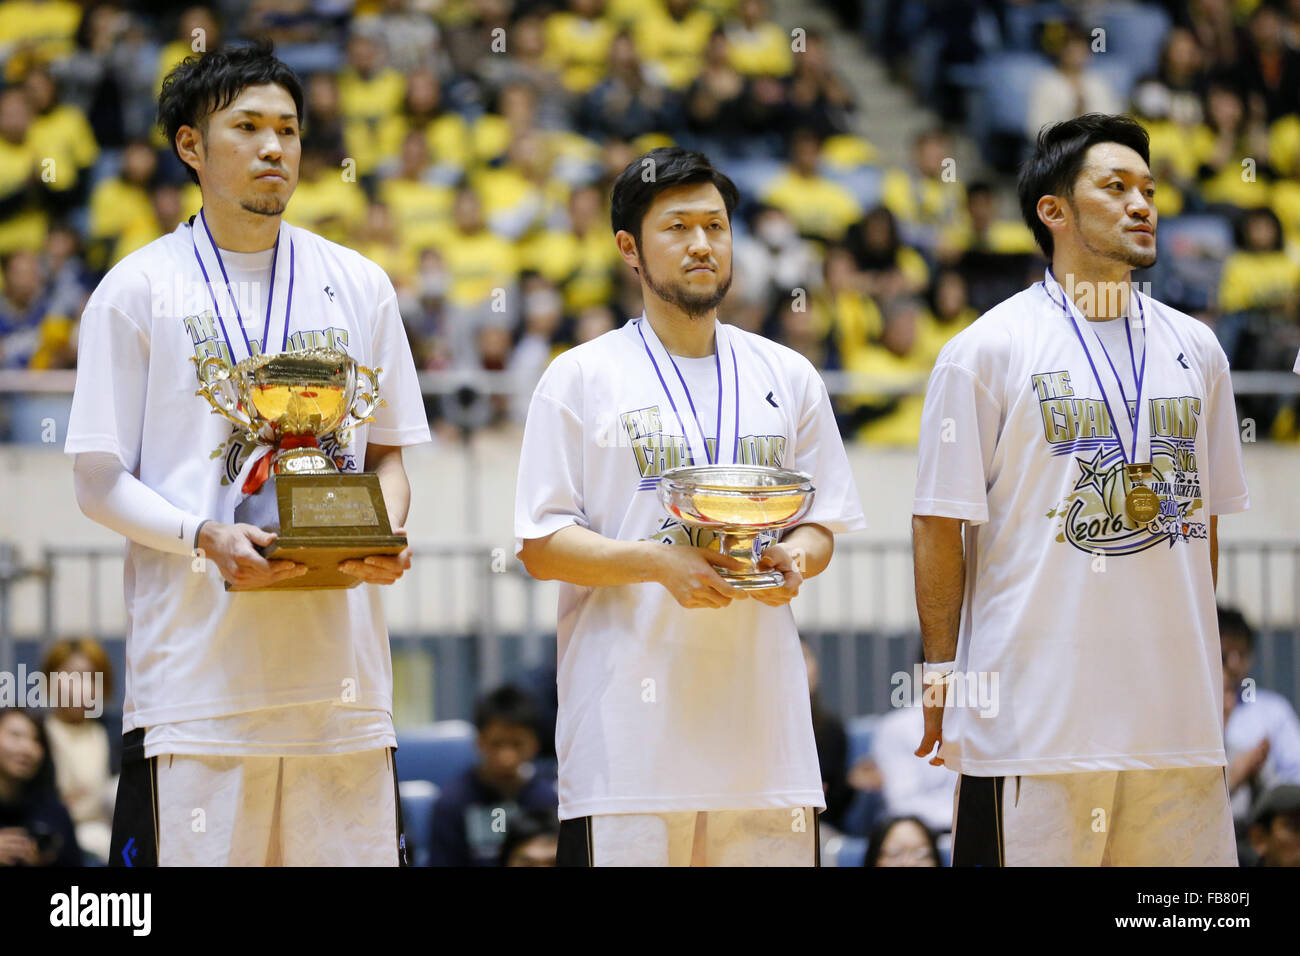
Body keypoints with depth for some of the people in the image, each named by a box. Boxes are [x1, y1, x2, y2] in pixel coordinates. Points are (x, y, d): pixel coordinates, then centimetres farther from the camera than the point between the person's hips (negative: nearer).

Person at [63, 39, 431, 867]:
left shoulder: (359, 287, 15)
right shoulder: (139, 290, 4)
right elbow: (101, 482, 2)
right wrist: (207, 537, -16)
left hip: (340, 666, 3)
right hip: (196, 668, -3)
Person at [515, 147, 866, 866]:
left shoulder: (788, 377, 16)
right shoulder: (580, 379, 4)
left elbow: (823, 526, 17)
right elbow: (540, 548, -1)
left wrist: (795, 558, -7)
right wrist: (659, 562, -16)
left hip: (761, 715, 3)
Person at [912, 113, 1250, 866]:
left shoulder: (1195, 350, 13)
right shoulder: (987, 351, -2)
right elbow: (941, 525, -2)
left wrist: (1198, 660, 15)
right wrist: (944, 674, -6)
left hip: (1176, 713, 5)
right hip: (1033, 714, -4)